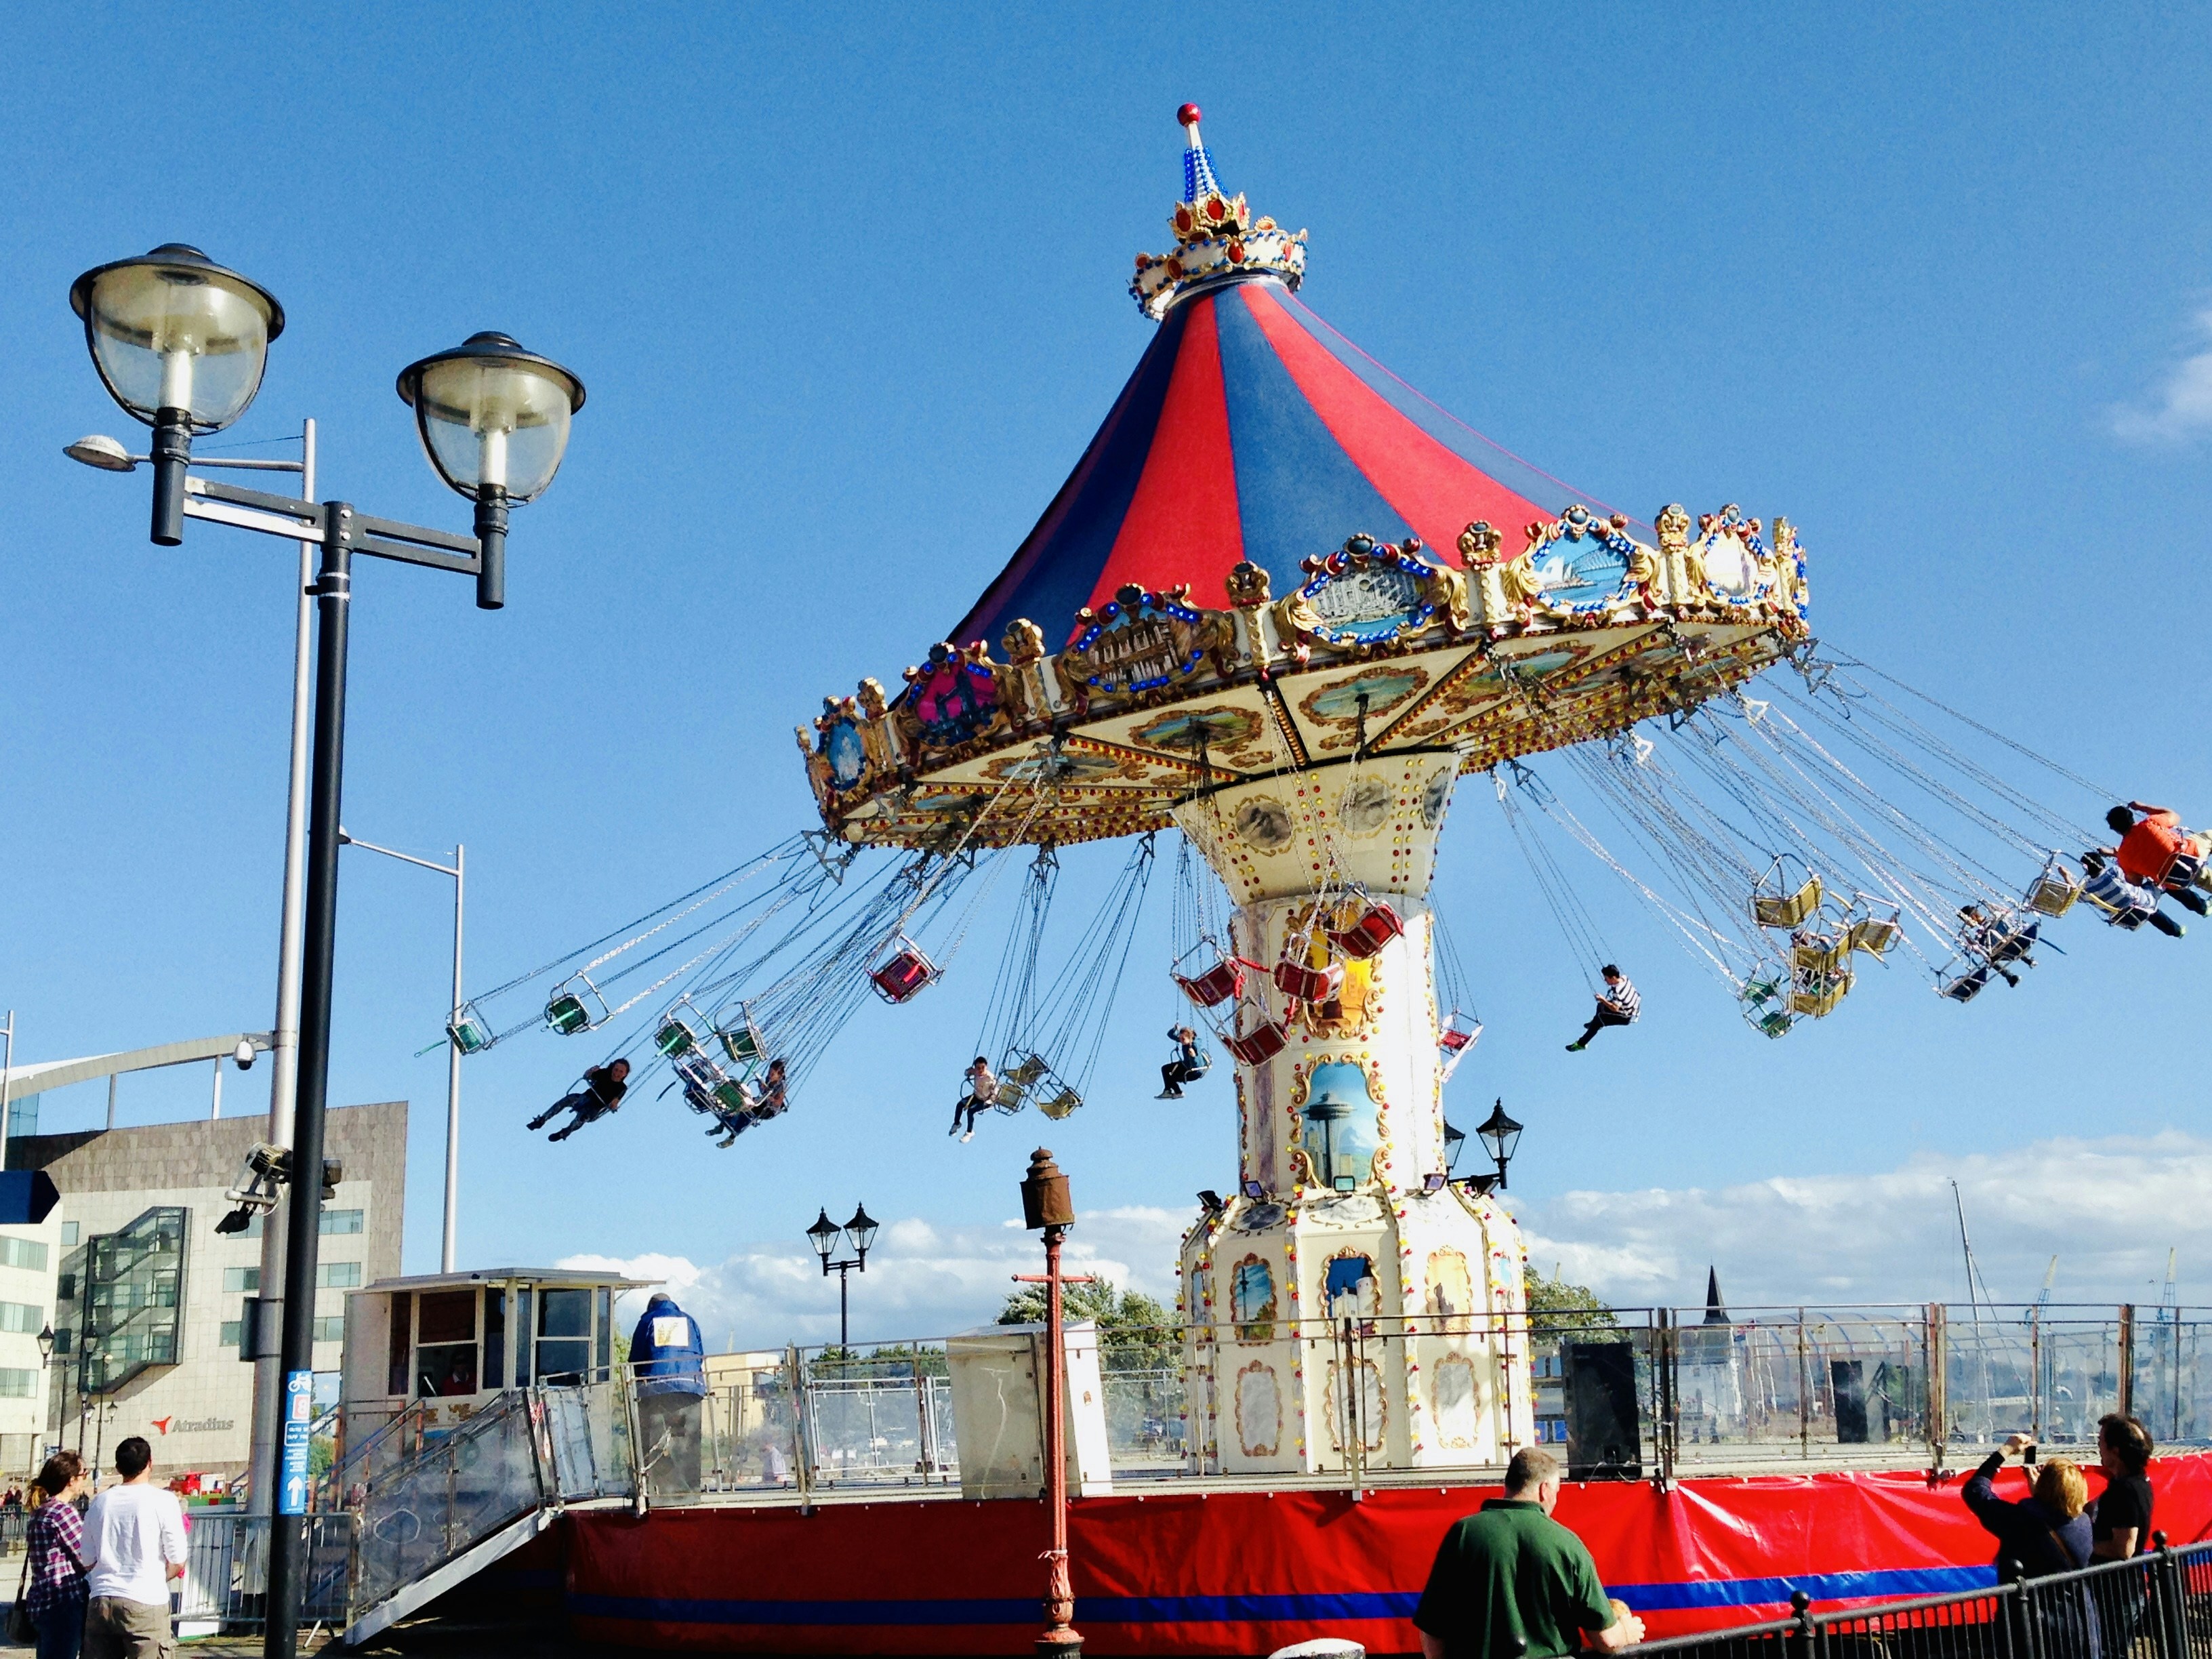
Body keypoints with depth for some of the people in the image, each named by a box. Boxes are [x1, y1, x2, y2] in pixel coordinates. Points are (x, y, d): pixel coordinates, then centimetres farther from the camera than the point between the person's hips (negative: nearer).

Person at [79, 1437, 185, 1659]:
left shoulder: (100, 1502, 9)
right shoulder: (164, 1501, -5)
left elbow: (87, 1562, 14)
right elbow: (177, 1561, -4)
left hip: (101, 1604, 5)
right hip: (146, 1602, -5)